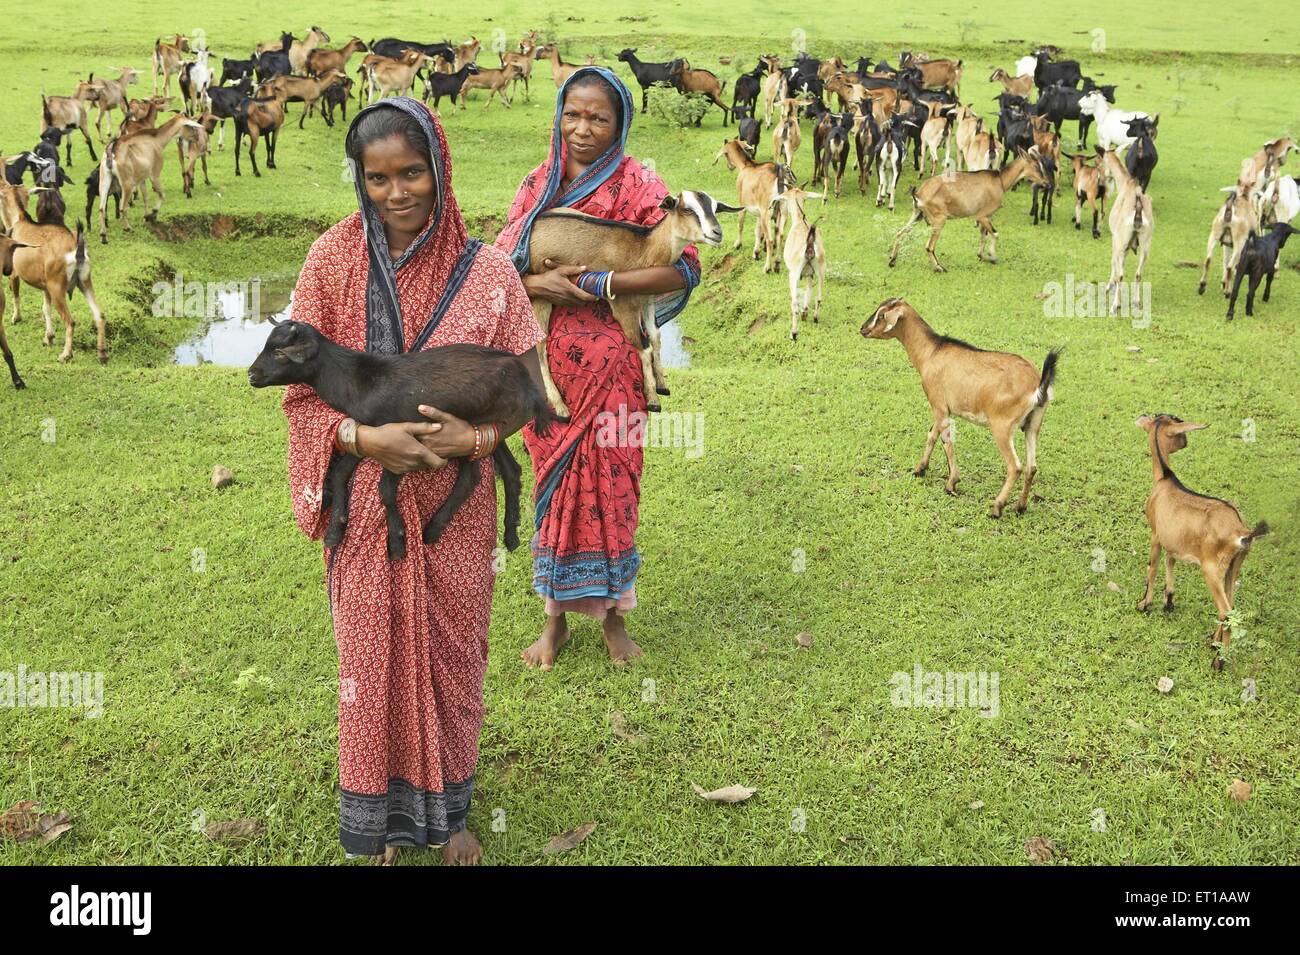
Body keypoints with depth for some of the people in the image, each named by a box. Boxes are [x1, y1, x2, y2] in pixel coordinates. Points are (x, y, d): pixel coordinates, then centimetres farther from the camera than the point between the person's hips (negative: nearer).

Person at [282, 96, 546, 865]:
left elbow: (525, 384, 0)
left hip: (456, 500, 0)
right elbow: (302, 388, -4)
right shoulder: (332, 262, -6)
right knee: (374, 651, 10)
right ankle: (384, 819, 31)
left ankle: (448, 809, 34)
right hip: (366, 498, 0)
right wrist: (368, 438, -21)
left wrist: (476, 437, -19)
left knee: (452, 651, 12)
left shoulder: (485, 271, -6)